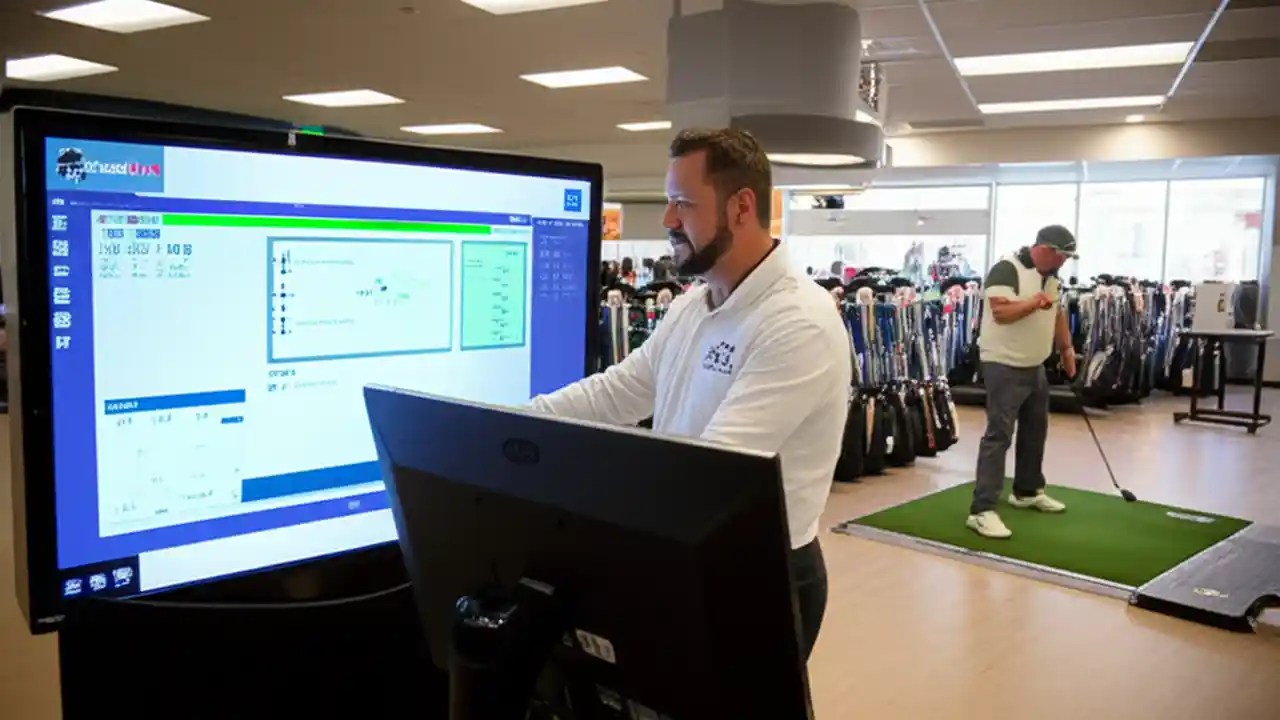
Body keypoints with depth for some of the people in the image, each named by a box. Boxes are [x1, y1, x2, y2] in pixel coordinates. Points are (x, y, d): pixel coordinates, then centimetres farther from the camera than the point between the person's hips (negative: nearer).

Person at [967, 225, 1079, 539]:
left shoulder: (1051, 276, 10)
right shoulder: (1007, 270, -18)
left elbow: (1057, 313, 21)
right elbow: (1001, 313, -29)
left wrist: (1066, 349, 18)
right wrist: (1036, 302, -28)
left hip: (1035, 366, 9)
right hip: (1004, 367, -9)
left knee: (1035, 429, 19)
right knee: (999, 435, -13)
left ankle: (1028, 491, 38)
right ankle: (982, 510, -12)